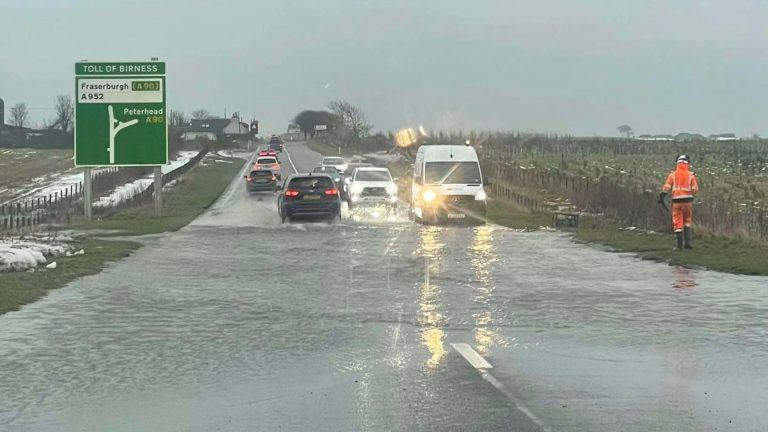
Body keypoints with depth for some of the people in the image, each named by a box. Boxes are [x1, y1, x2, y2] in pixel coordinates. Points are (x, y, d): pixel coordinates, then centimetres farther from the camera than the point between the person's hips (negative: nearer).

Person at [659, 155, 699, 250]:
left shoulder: (672, 175, 1)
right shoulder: (691, 175, 0)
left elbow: (666, 187, -8)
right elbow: (695, 190, -3)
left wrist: (661, 197, -6)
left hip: (676, 201, 0)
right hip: (688, 201, 0)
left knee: (678, 223, 6)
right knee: (688, 221, 16)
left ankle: (680, 244, 4)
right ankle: (688, 242, 7)